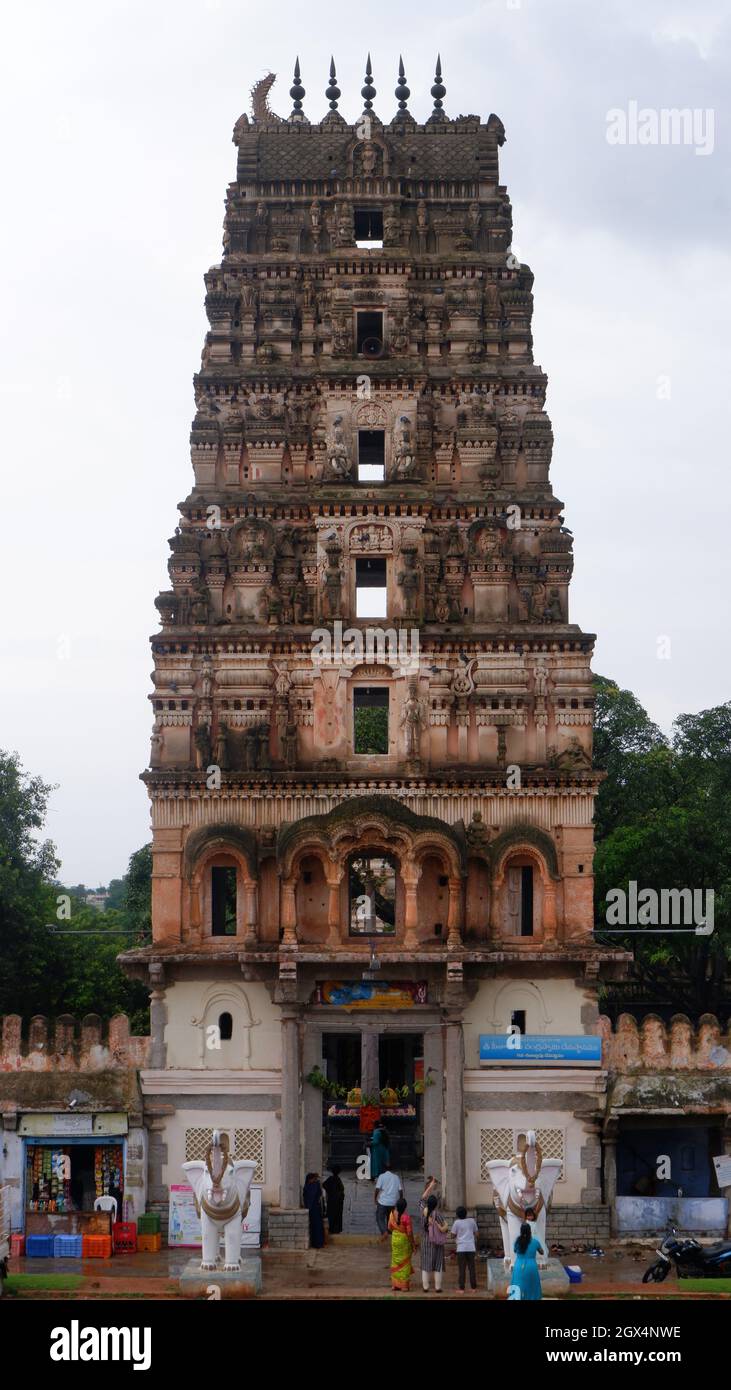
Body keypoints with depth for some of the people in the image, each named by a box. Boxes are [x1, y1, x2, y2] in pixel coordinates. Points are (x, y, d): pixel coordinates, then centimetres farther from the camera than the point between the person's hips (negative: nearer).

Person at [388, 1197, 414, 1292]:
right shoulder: (406, 1217, -24)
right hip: (404, 1240, -5)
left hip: (394, 1239, 5)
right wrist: (413, 1244, -6)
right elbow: (409, 1233, -18)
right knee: (404, 1262, 8)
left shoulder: (392, 1214, -8)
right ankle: (404, 1285, 13)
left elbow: (389, 1227, 5)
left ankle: (395, 1285, 22)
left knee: (395, 1261, 16)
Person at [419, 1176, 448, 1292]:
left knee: (425, 1265, 9)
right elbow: (443, 1229, -18)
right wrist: (445, 1225, 4)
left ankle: (425, 1287, 9)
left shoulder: (423, 1211, -6)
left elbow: (423, 1198, 10)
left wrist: (430, 1186, 14)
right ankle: (437, 1287, 5)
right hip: (436, 1243, -4)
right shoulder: (437, 1214, -19)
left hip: (425, 1242, 4)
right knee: (438, 1265, 4)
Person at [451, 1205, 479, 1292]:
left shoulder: (457, 1223, -3)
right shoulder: (472, 1221, 4)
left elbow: (453, 1235, 3)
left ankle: (462, 1288, -3)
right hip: (471, 1248, 2)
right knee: (472, 1268, 8)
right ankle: (473, 1287, 9)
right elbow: (476, 1233, 11)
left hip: (461, 1248, -2)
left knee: (462, 1269, 0)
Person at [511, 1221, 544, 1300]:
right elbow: (542, 1252, 12)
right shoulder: (535, 1242, -6)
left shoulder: (517, 1241, -4)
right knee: (530, 1288, 12)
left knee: (519, 1289, 9)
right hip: (531, 1267, -1)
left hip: (519, 1268, 1)